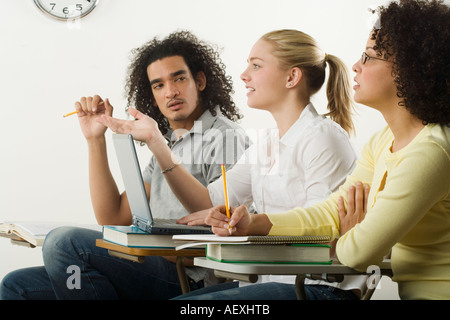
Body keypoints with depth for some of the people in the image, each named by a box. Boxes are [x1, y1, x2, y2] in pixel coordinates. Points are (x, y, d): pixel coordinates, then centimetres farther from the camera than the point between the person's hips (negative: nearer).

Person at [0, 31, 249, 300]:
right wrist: (96, 140, 11)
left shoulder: (225, 138, -5)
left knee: (65, 242, -24)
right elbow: (113, 217, 14)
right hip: (153, 272, 8)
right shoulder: (168, 146, 22)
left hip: (191, 281, -8)